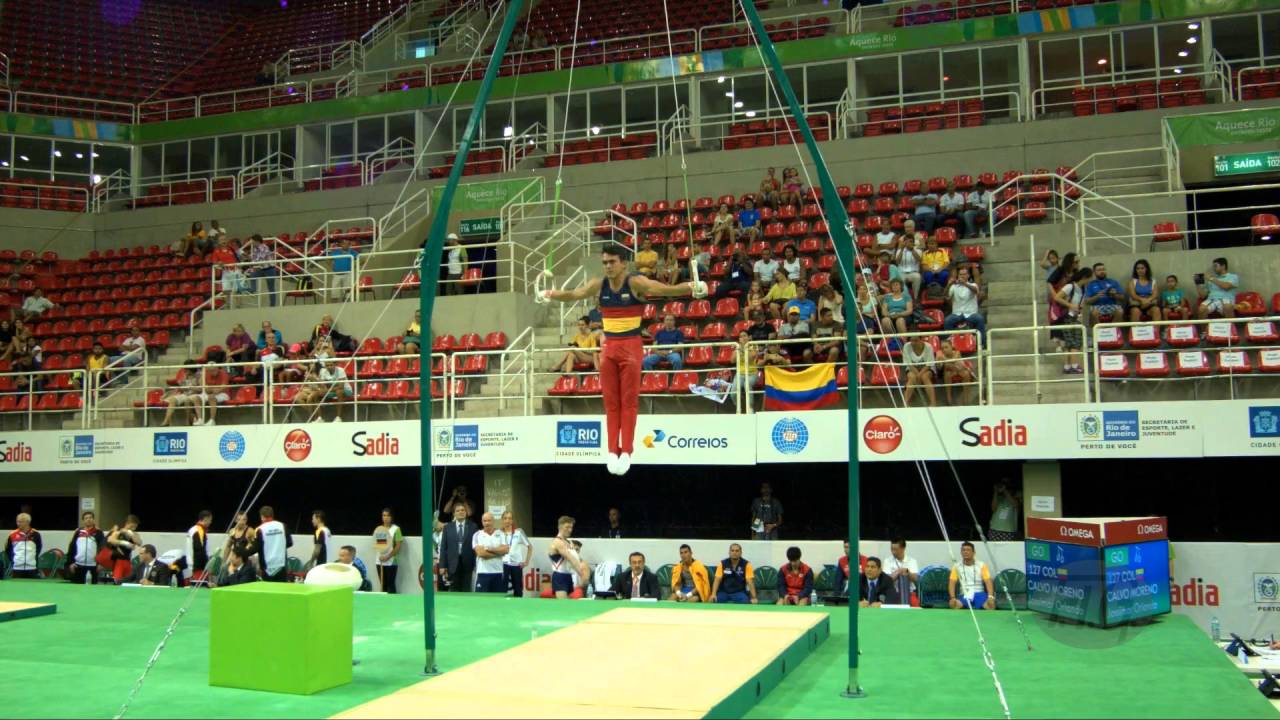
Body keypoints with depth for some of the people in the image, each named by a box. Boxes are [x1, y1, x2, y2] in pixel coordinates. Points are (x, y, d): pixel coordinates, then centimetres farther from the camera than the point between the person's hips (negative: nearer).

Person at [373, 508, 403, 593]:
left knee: (390, 584, -5)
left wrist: (388, 556, -15)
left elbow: (398, 546, -8)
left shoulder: (396, 529, -4)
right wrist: (379, 555, -7)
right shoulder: (378, 529, 9)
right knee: (383, 584, 7)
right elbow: (375, 544, 11)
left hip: (391, 562, -4)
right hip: (379, 561, 4)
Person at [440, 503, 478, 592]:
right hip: (453, 564, 0)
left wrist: (476, 564, -4)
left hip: (467, 564, 0)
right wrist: (443, 565, -2)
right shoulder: (447, 527, 7)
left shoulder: (473, 526, 4)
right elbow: (443, 547, 4)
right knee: (454, 591, 2)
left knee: (466, 590, 3)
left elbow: (476, 546, 2)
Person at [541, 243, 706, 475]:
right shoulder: (598, 285, 3)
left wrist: (690, 287, -37)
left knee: (629, 401, -2)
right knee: (611, 402, 6)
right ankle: (612, 451, 9)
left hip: (631, 346, -4)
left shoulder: (636, 283, -11)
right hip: (609, 347, 4)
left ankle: (626, 451, 0)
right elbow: (573, 295, 6)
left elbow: (665, 290, -22)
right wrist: (551, 294, -7)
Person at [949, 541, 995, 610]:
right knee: (954, 604, -33)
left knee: (991, 604, -33)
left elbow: (988, 582, -3)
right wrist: (953, 598, -17)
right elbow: (952, 583, 1)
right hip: (964, 595, 0)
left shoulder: (981, 565, 6)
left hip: (980, 594, 0)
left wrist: (991, 597, -20)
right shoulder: (957, 567, 8)